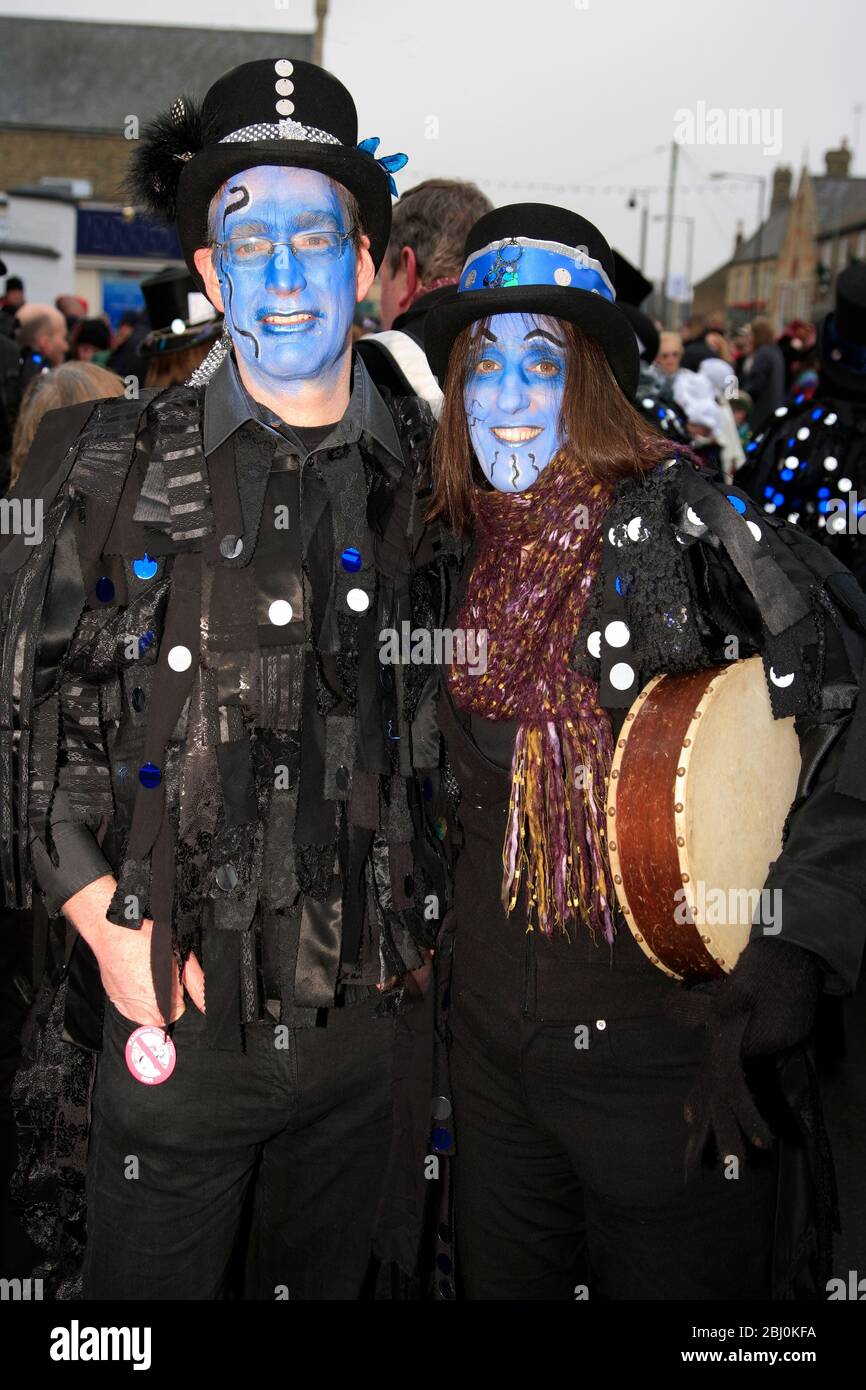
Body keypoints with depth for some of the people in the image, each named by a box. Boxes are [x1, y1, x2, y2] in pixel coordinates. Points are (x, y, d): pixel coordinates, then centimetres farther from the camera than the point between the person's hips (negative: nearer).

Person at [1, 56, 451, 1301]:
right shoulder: (107, 464, -3)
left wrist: (426, 923, 5)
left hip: (369, 1012, 2)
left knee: (337, 1277, 20)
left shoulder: (426, 475, 4)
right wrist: (101, 915, -9)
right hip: (174, 1006, -2)